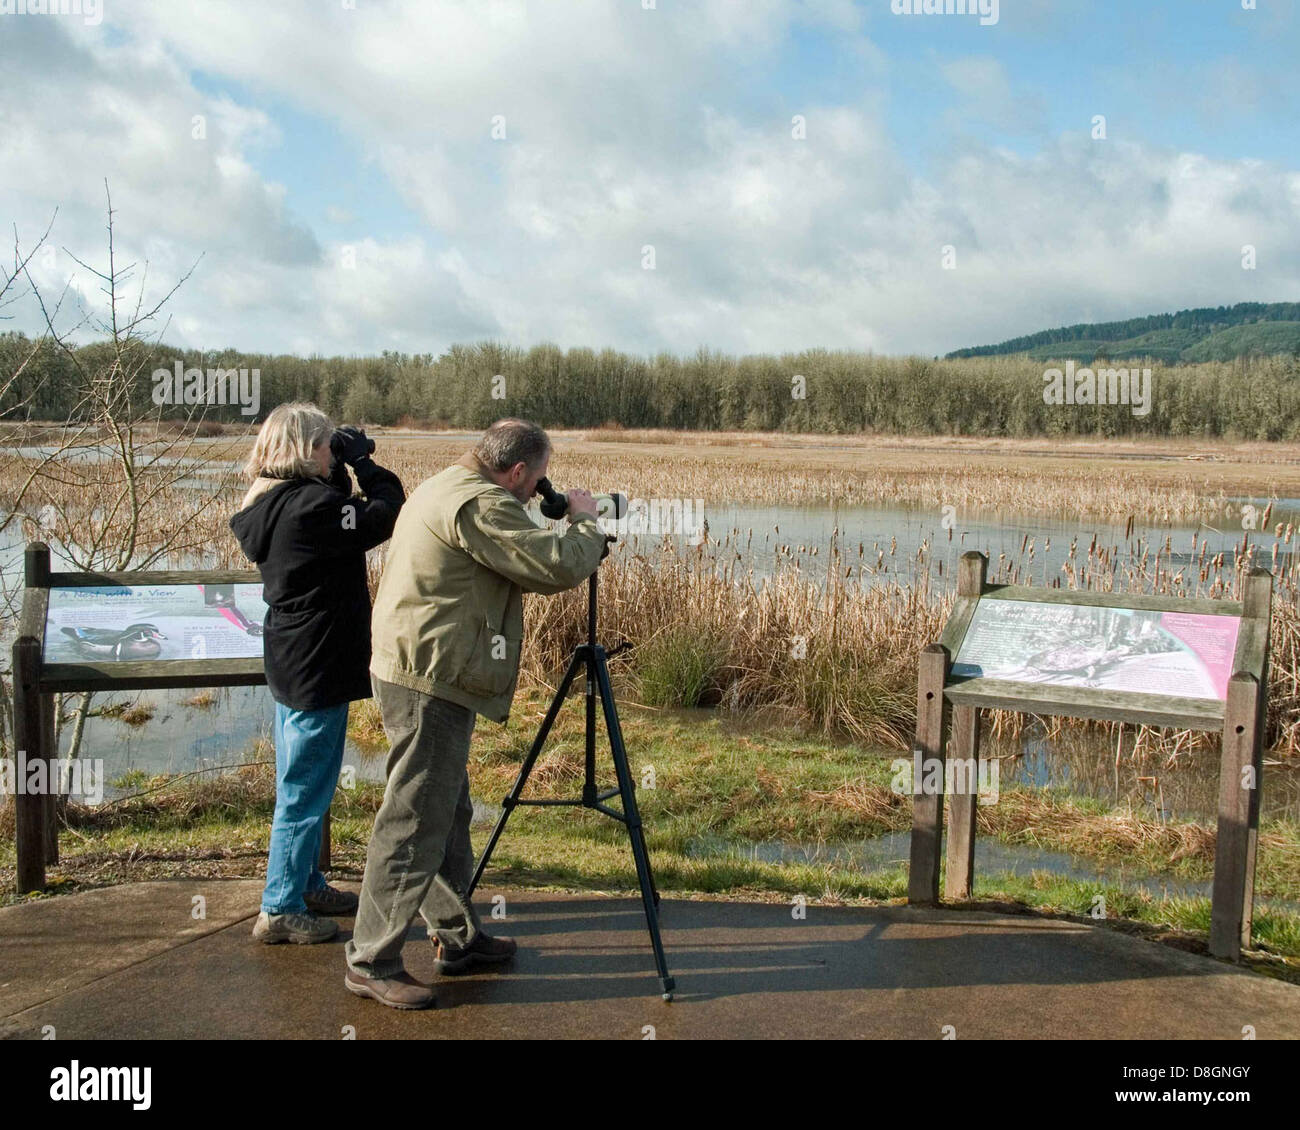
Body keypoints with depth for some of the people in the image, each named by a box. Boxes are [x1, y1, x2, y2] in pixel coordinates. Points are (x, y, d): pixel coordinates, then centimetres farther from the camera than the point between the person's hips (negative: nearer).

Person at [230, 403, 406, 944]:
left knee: (302, 785, 20)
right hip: (319, 669, -10)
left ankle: (307, 885, 34)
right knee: (305, 791, 0)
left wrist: (345, 471, 6)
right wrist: (362, 461, -8)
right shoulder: (308, 507, -22)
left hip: (291, 662, 10)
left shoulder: (272, 505, 8)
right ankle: (281, 909, 9)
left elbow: (337, 521, 17)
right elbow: (385, 514, -21)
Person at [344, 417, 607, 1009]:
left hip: (422, 674, 11)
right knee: (414, 822, -4)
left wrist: (565, 530, 15)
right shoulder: (480, 504, -18)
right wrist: (585, 519, -2)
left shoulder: (442, 488, 15)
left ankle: (456, 936, 30)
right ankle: (371, 962, 5)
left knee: (448, 812, 18)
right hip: (430, 682, -11)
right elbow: (560, 567, -21)